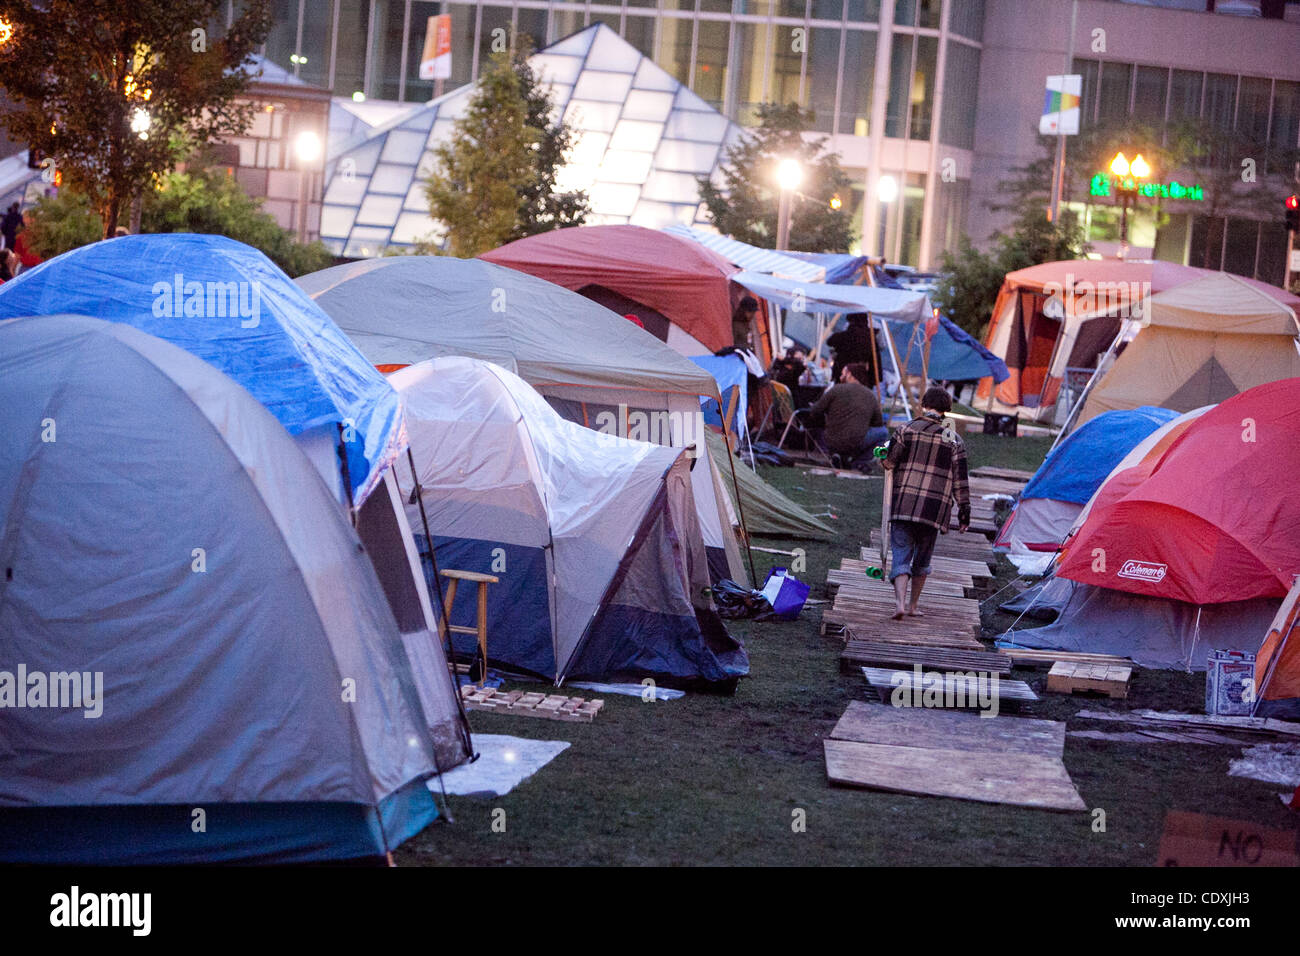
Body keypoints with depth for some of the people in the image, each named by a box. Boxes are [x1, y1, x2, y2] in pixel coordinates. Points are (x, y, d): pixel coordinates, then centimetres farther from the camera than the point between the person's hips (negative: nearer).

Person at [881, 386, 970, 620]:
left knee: (901, 555, -1)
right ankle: (913, 606, 23)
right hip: (934, 509, 1)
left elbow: (889, 462, 1)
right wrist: (964, 510, 12)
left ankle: (900, 603, -20)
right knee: (922, 559, 16)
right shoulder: (954, 439, 5)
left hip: (904, 505, -1)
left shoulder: (907, 429, 1)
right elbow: (960, 480, 5)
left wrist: (883, 456, 25)